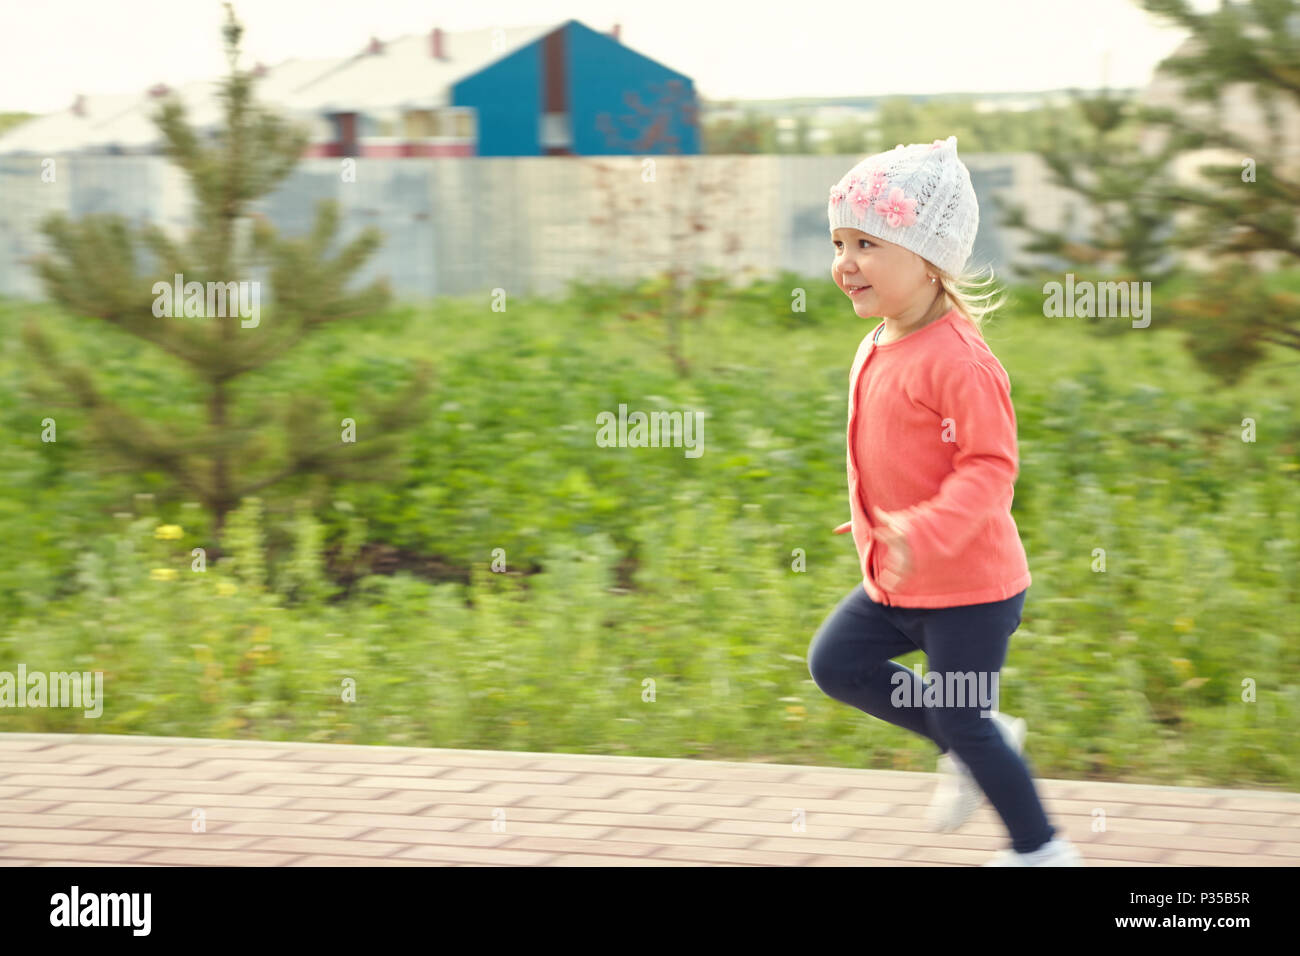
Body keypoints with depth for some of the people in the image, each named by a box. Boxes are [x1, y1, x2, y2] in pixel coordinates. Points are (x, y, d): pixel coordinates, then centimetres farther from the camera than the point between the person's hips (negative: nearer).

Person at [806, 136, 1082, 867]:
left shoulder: (957, 360, -24)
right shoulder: (878, 350, 5)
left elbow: (989, 467, -28)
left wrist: (927, 529, -40)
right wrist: (877, 525, 26)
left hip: (969, 585, -9)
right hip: (897, 582, 9)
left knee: (961, 721, -1)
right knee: (836, 663, 8)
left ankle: (1041, 848, 19)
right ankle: (977, 745, 20)